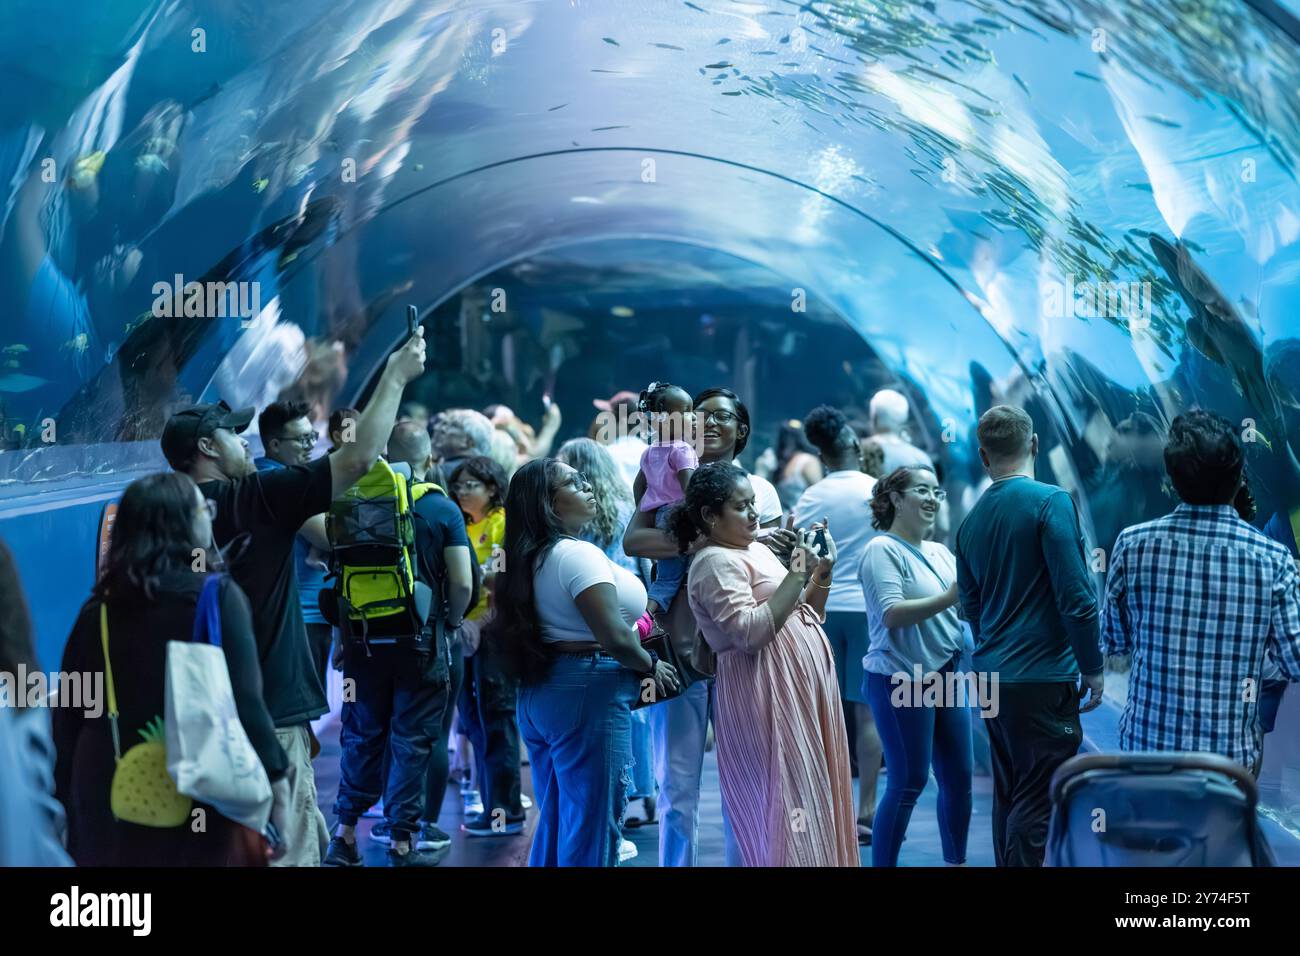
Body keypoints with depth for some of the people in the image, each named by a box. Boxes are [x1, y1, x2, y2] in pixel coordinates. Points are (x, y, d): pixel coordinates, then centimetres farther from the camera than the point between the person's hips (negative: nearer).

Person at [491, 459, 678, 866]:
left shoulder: (530, 558, 13)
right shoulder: (578, 554, -16)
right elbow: (614, 637, -22)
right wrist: (651, 667, -5)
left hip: (539, 691, 10)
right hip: (587, 693, -10)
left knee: (556, 820, 17)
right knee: (592, 823, -3)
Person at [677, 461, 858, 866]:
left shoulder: (757, 549, 17)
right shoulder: (715, 563, -10)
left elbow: (805, 615, 23)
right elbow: (751, 632, -23)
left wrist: (822, 571, 7)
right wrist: (798, 572, -19)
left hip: (801, 688, 9)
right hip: (768, 696, -9)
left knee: (814, 799, 10)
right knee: (788, 803, -8)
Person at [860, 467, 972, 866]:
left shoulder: (940, 552, 14)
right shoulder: (882, 550, -9)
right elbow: (892, 615, -20)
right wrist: (950, 598, -27)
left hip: (945, 675, 8)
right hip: (901, 679, -8)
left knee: (959, 775, 10)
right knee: (908, 782, -5)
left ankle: (956, 861, 22)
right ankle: (882, 863, 4)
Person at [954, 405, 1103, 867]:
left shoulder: (971, 521, 10)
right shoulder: (1051, 502, -10)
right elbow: (1076, 597, -15)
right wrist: (1093, 668, -5)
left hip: (993, 677, 7)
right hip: (1044, 679, -7)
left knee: (1009, 796, 14)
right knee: (1038, 806, -5)